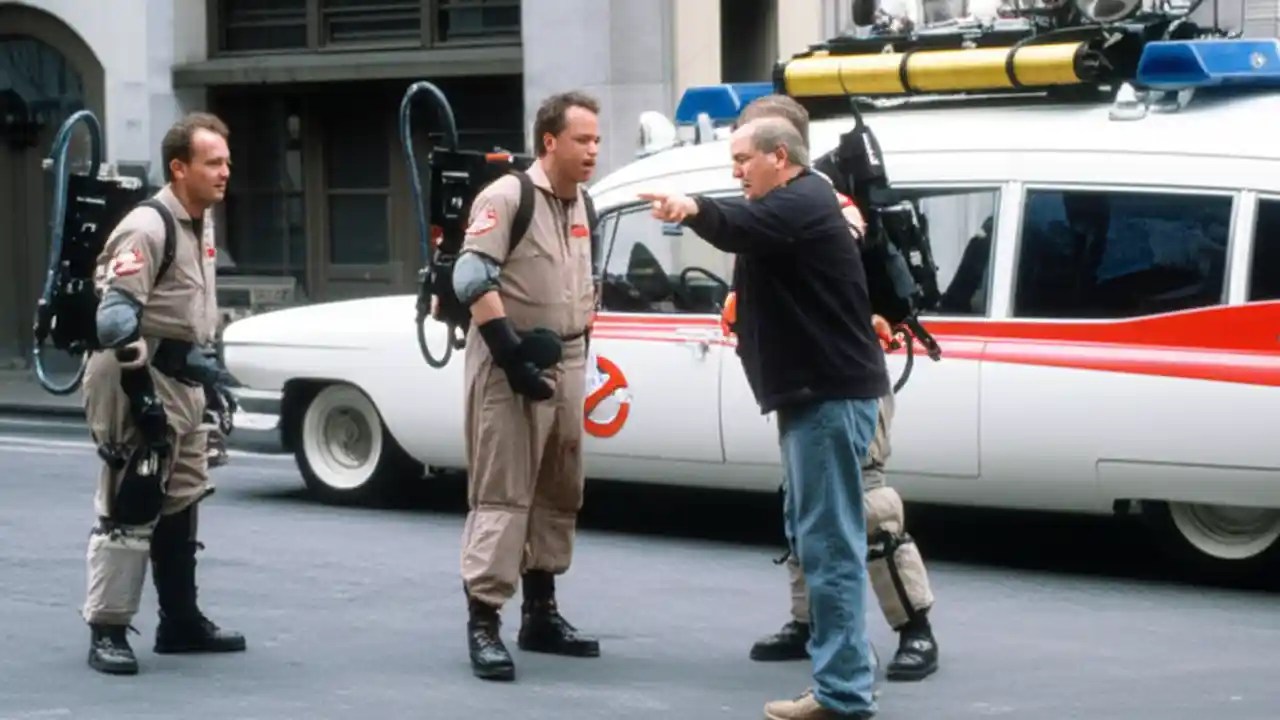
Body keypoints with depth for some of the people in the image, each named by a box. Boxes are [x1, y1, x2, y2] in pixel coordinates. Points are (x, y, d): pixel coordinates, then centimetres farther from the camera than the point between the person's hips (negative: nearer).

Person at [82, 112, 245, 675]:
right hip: (141, 378, -10)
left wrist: (201, 367, 22)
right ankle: (106, 632, -6)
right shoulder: (148, 228, -18)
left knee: (181, 503, 16)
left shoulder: (202, 221, 12)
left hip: (181, 380, 10)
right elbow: (116, 318, -23)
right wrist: (141, 392, -27)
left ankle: (181, 621, 27)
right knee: (129, 507, -10)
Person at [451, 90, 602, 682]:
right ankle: (483, 622, -11)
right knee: (501, 494, -10)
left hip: (566, 364, 8)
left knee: (560, 492, 12)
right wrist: (513, 355, -23)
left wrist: (578, 350, 15)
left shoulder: (581, 204, 13)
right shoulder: (507, 197, -12)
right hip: (509, 365, -8)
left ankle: (540, 612, 22)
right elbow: (472, 281, -20)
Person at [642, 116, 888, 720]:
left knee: (828, 541, -12)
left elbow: (739, 227, -35)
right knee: (817, 535, 15)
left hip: (830, 394, -11)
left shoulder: (803, 203, -15)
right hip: (816, 391, 11)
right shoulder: (792, 205, 21)